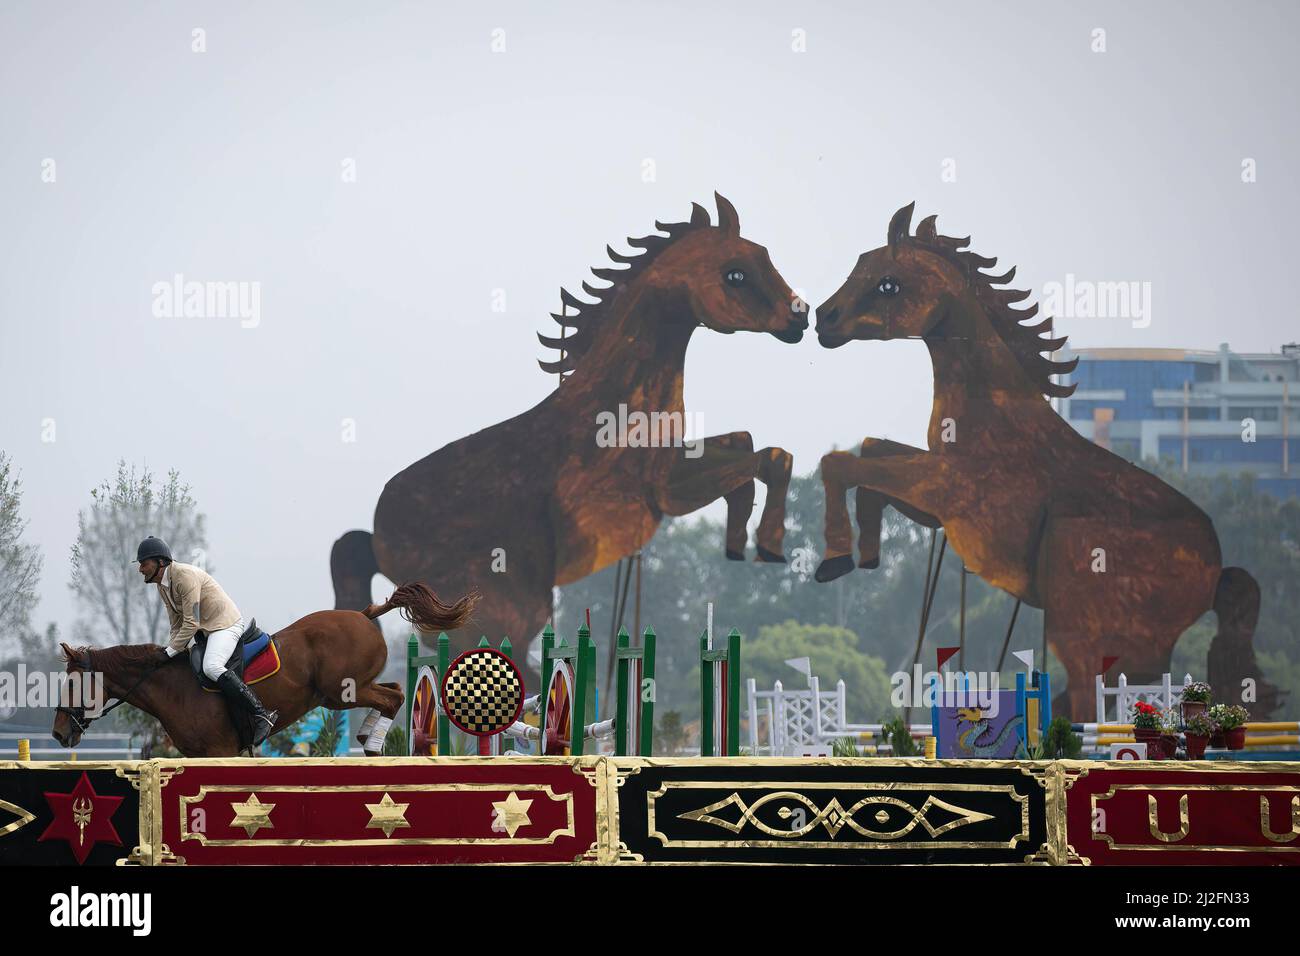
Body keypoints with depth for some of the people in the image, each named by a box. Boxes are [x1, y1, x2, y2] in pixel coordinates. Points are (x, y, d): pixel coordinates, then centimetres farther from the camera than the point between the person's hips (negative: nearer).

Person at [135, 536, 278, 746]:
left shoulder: (186, 575, -23)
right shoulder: (162, 585, 9)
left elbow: (191, 623, -25)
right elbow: (177, 625, 17)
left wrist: (171, 652, -21)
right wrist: (172, 649, 4)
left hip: (226, 624, -11)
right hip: (204, 629, 11)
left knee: (211, 667, -32)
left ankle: (262, 715, -34)